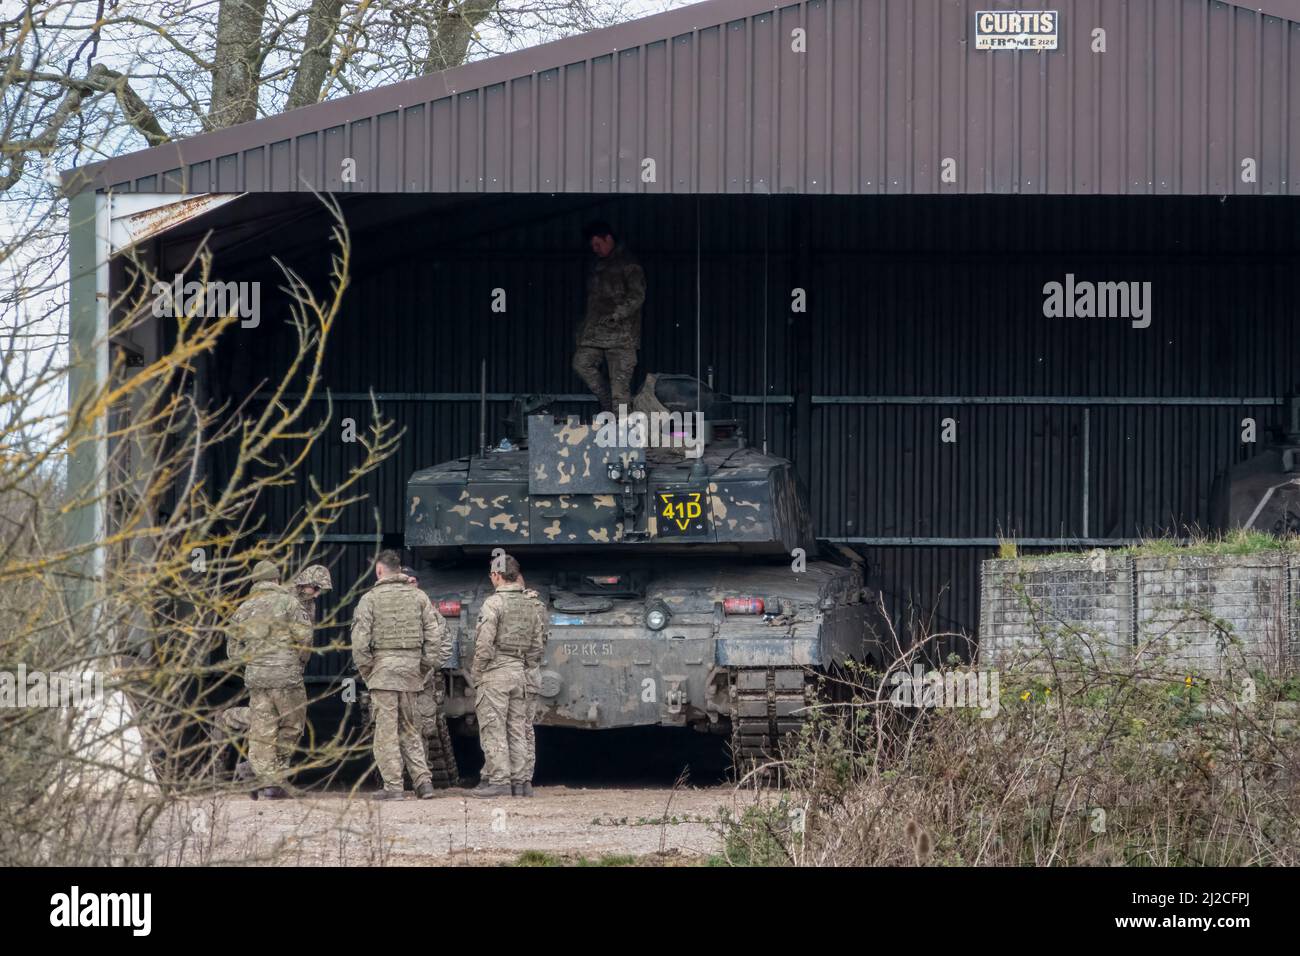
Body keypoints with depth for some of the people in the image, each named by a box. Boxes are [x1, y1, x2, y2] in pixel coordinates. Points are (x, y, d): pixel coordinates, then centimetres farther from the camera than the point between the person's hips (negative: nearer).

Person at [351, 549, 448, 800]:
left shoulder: (370, 599, -4)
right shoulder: (418, 596, 7)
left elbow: (360, 640, -9)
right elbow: (436, 635, 4)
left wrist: (366, 671, 1)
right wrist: (425, 668, 11)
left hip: (383, 667, -4)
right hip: (411, 671, 4)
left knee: (386, 730, 0)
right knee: (410, 728, 14)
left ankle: (393, 786, -2)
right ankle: (423, 781, 6)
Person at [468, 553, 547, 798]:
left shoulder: (494, 603, -12)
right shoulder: (531, 605, 11)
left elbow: (484, 644, -16)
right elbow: (538, 643, 14)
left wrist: (475, 674, -7)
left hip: (495, 673, -7)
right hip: (519, 672, 7)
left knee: (493, 729, -5)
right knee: (517, 729, 10)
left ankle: (498, 780, -7)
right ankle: (517, 782, 10)